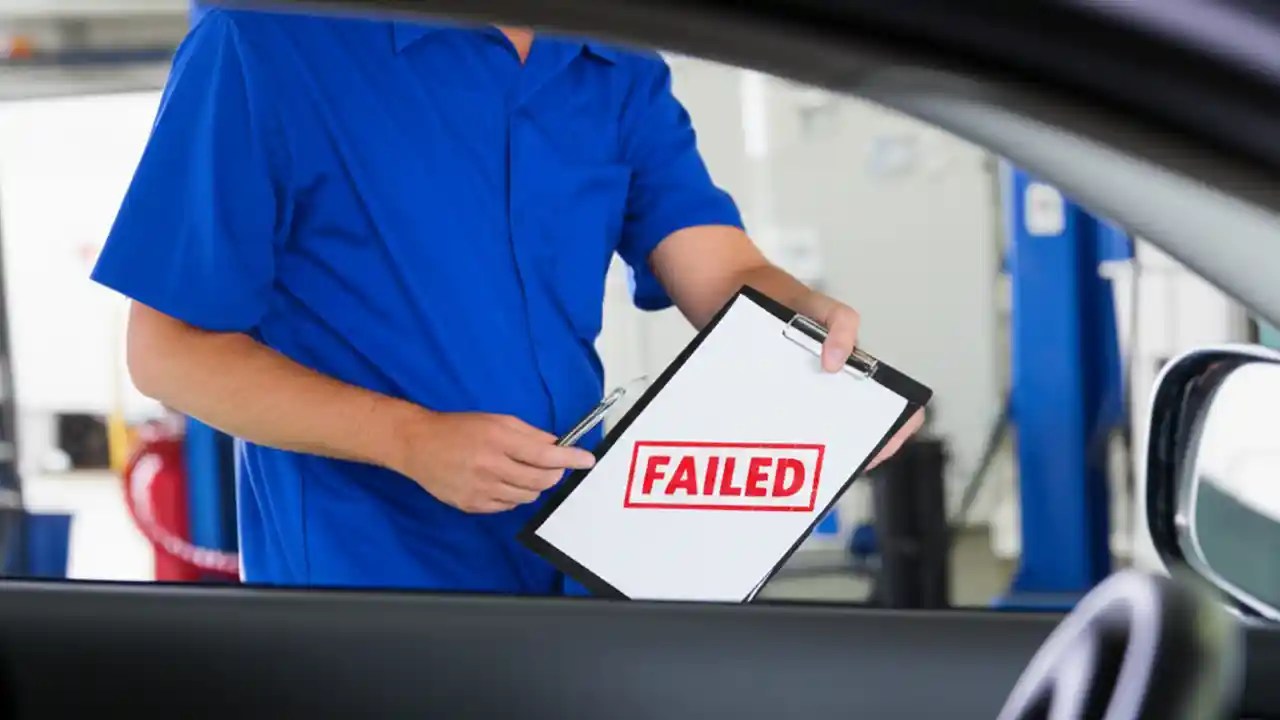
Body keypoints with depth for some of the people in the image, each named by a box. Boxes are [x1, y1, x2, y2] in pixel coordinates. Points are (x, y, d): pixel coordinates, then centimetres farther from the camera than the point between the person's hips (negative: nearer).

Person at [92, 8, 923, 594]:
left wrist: (817, 326, -30)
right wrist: (411, 440, -23)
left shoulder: (624, 79, 5)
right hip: (359, 573, -5)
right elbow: (169, 348, -11)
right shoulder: (269, 41, -12)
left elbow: (722, 273, -7)